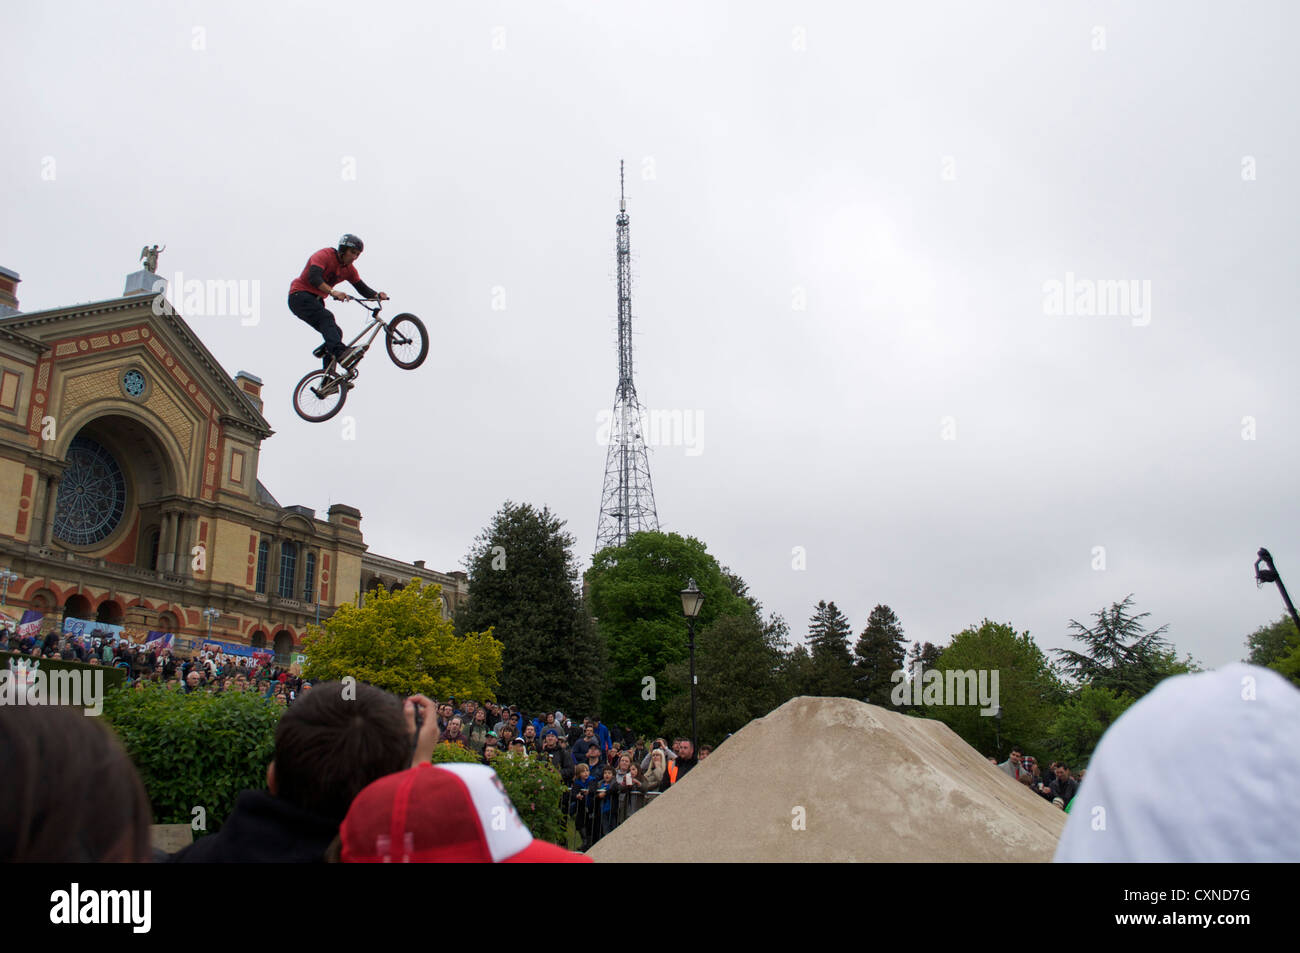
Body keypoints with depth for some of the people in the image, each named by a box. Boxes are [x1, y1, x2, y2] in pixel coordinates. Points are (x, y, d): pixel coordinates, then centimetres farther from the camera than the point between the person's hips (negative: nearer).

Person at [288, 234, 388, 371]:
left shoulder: (348, 269, 6)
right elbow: (314, 277, -32)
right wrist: (332, 292, -47)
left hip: (315, 300, 8)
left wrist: (377, 295, -20)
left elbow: (362, 288, 2)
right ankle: (341, 352, -55)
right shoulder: (324, 255, -17)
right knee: (327, 318, -34)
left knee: (335, 334, -2)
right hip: (300, 296, -8)